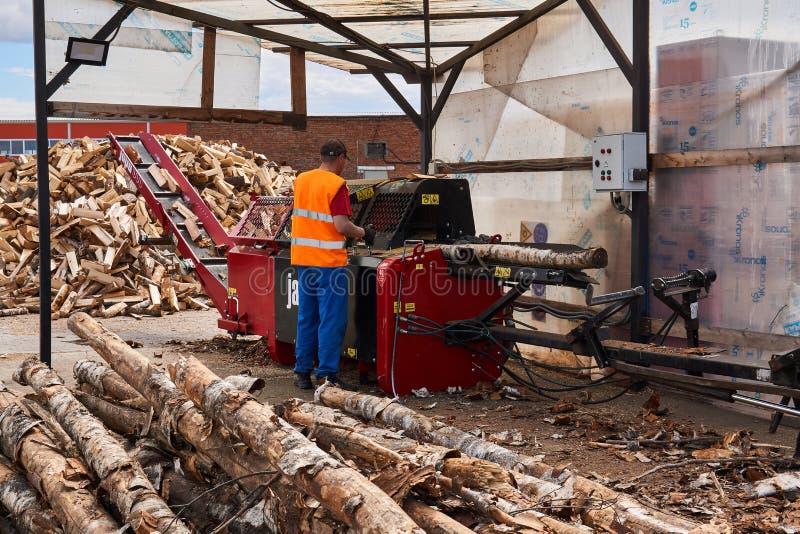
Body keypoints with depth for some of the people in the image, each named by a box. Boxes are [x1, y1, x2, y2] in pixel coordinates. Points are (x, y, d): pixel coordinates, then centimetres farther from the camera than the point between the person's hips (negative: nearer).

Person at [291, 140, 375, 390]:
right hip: (328, 260, -7)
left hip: (302, 258, 7)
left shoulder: (301, 180, 11)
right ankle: (327, 374, 0)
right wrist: (363, 233, -2)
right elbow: (341, 225, -19)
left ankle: (302, 372, 18)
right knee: (331, 320, -1)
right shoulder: (336, 185, -12)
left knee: (306, 317, 14)